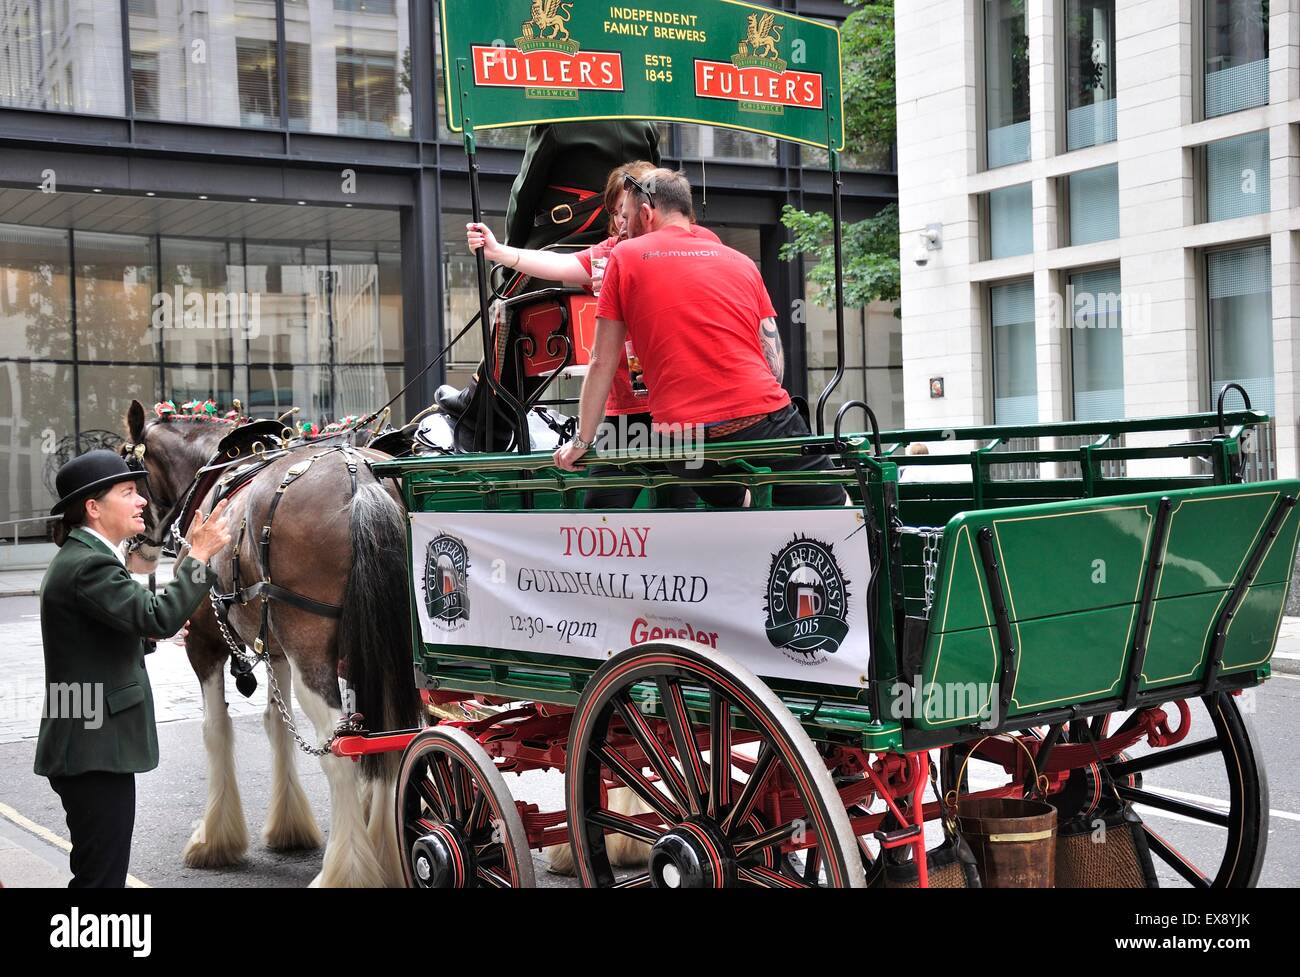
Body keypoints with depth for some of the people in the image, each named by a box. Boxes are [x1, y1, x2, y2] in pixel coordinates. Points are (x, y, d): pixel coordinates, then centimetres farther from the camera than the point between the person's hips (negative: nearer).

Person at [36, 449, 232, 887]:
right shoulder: (88, 565, -19)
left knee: (96, 871, 19)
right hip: (96, 749, -11)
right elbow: (158, 618, -30)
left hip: (86, 747, 11)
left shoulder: (78, 556, 15)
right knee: (101, 873, -4)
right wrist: (199, 555, -22)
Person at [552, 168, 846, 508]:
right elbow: (775, 362, 15)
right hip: (764, 416, 0)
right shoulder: (741, 261, 18)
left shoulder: (625, 257, 11)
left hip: (685, 437, 0)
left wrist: (582, 440, 19)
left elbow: (602, 363, 11)